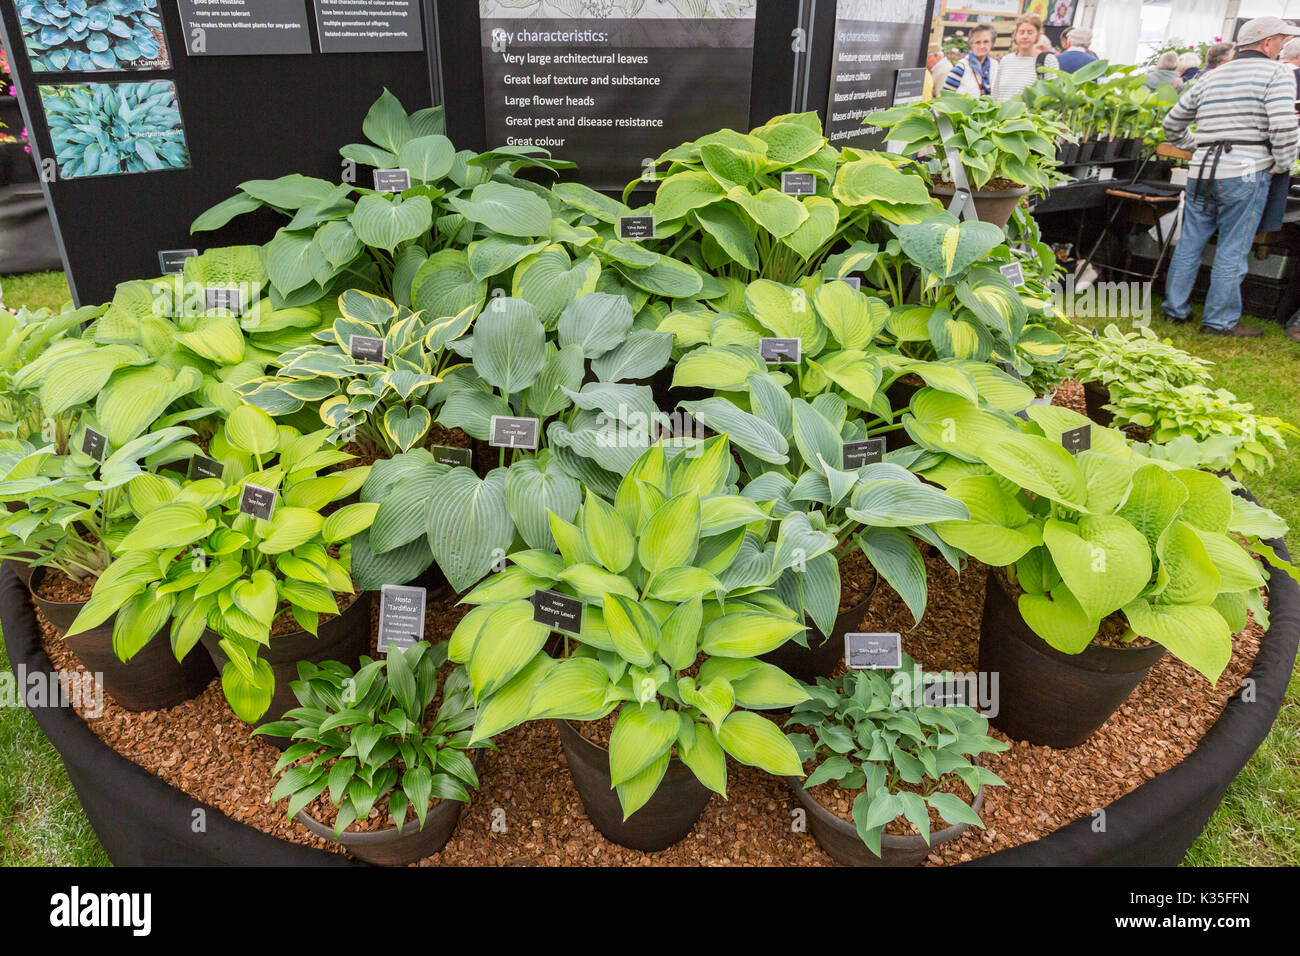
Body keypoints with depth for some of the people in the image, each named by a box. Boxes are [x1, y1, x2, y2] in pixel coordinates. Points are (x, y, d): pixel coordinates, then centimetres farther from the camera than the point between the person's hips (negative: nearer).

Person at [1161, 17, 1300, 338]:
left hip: (1201, 170, 6)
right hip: (1246, 171, -6)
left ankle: (1175, 309, 18)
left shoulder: (1210, 77, 17)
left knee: (1189, 243, 12)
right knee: (1232, 251, 0)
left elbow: (1172, 123, 22)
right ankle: (1220, 321, 4)